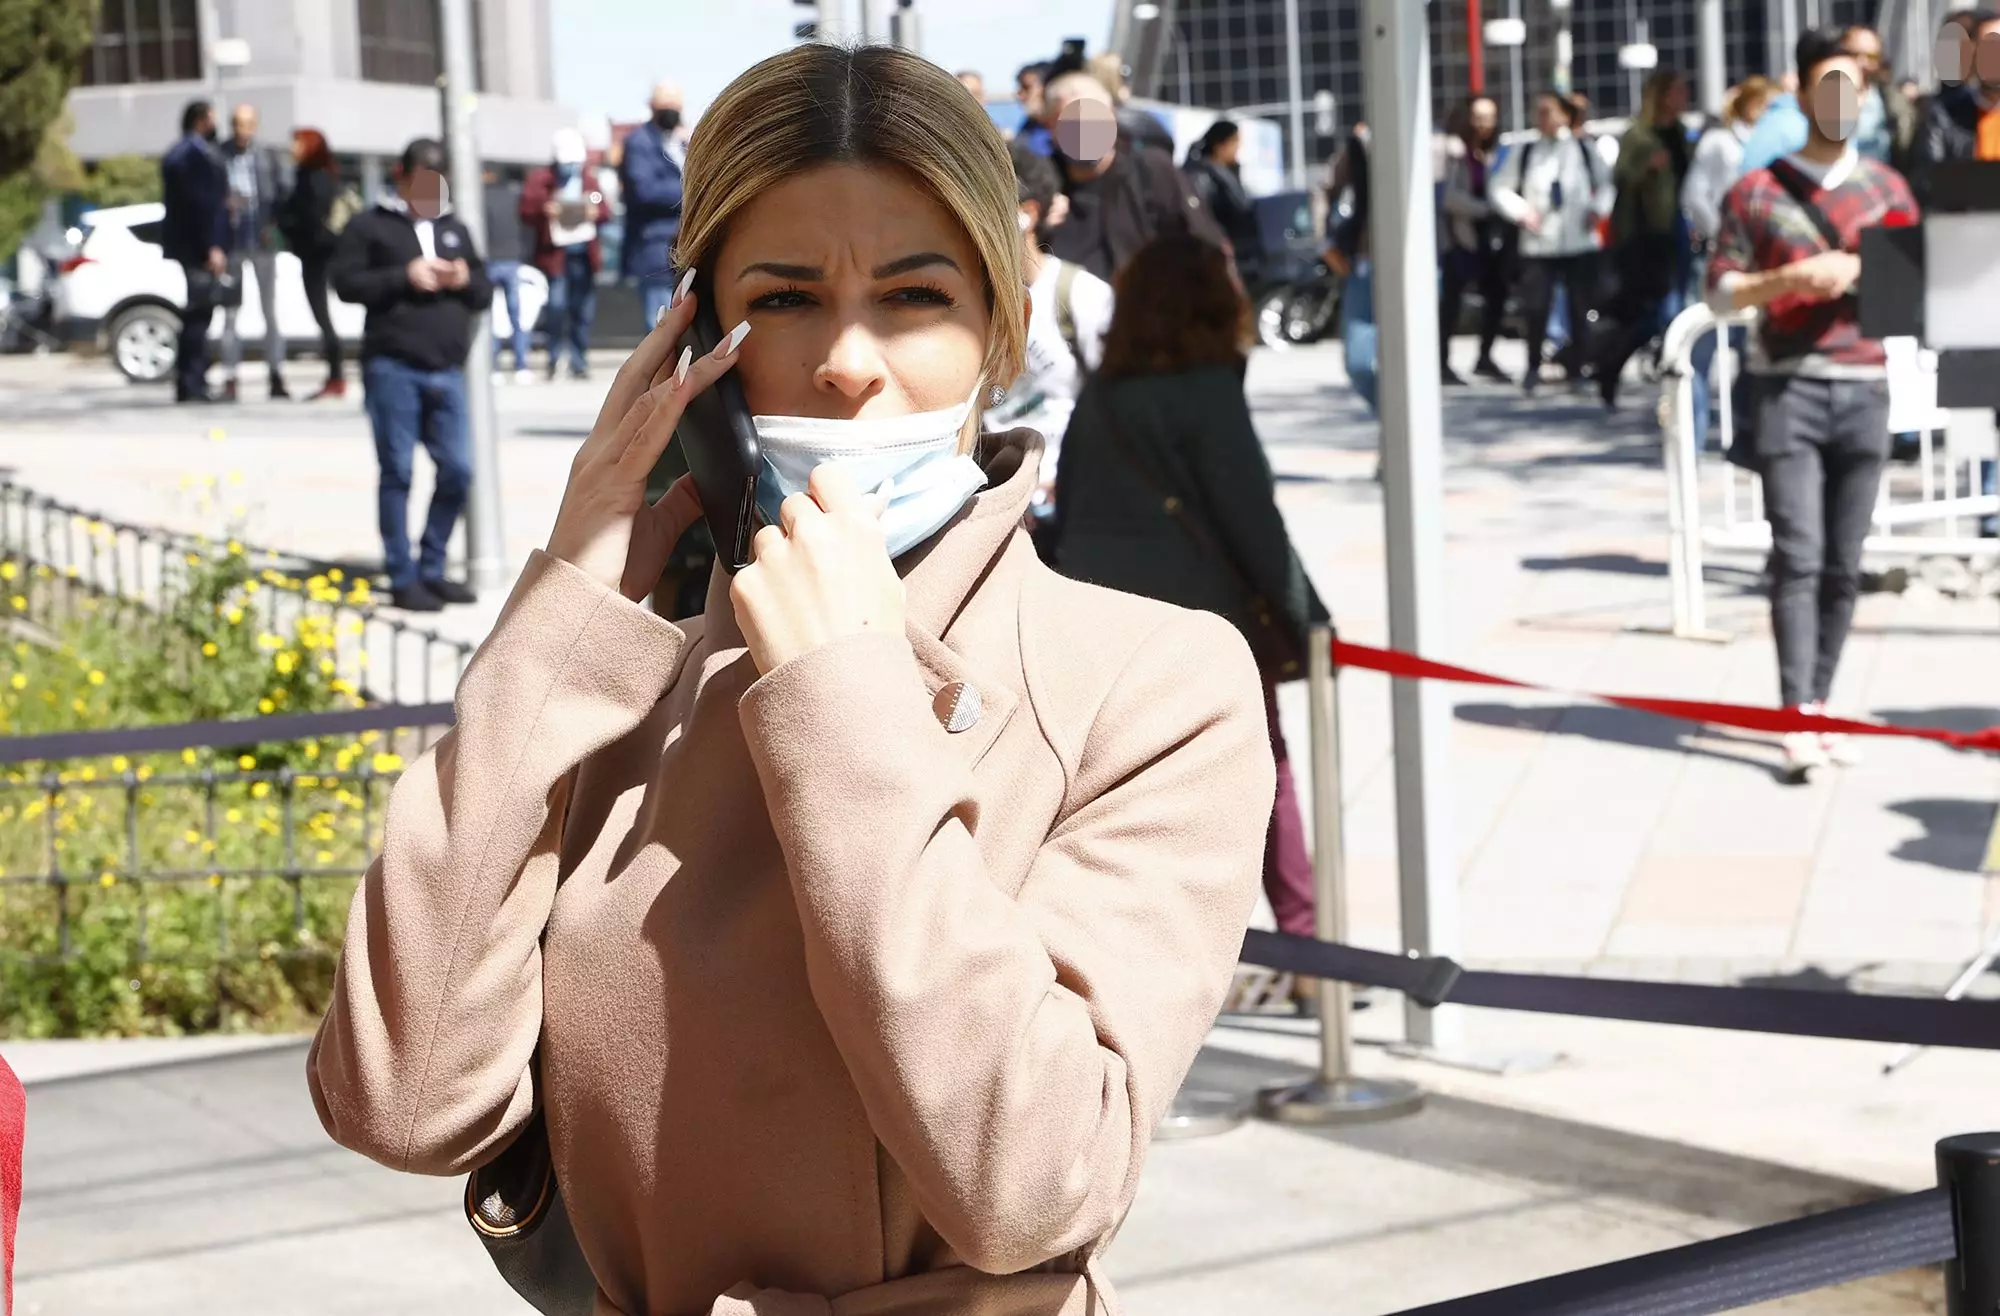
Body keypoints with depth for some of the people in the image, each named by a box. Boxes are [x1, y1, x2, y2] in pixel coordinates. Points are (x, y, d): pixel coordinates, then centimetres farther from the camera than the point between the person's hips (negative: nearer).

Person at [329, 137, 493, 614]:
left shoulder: (454, 229, 20)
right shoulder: (370, 226, 3)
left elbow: (485, 290, 21)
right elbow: (346, 282, -5)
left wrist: (466, 280, -2)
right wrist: (404, 276, -14)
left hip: (446, 369, 5)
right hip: (392, 367, -5)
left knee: (457, 469, 3)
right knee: (397, 471, -2)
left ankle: (431, 570, 16)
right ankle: (402, 580, 3)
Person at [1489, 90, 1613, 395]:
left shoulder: (1583, 150, 4)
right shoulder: (1524, 152, 2)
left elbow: (1606, 183, 16)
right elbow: (1499, 188, 7)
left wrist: (1598, 209, 1)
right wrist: (1520, 210, -6)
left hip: (1580, 243, 1)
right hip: (1538, 244, -1)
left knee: (1580, 309, 3)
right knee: (1535, 308, -6)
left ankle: (1579, 367, 15)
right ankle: (1533, 366, 12)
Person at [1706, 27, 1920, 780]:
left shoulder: (1886, 188, 12)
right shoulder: (1756, 193, 4)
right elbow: (1721, 289, 1)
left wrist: (1861, 271, -7)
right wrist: (1790, 277, -15)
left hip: (1864, 388, 3)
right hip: (1788, 387, -3)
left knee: (1844, 564, 5)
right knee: (1797, 557, -10)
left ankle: (1819, 707, 13)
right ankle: (1797, 720, -13)